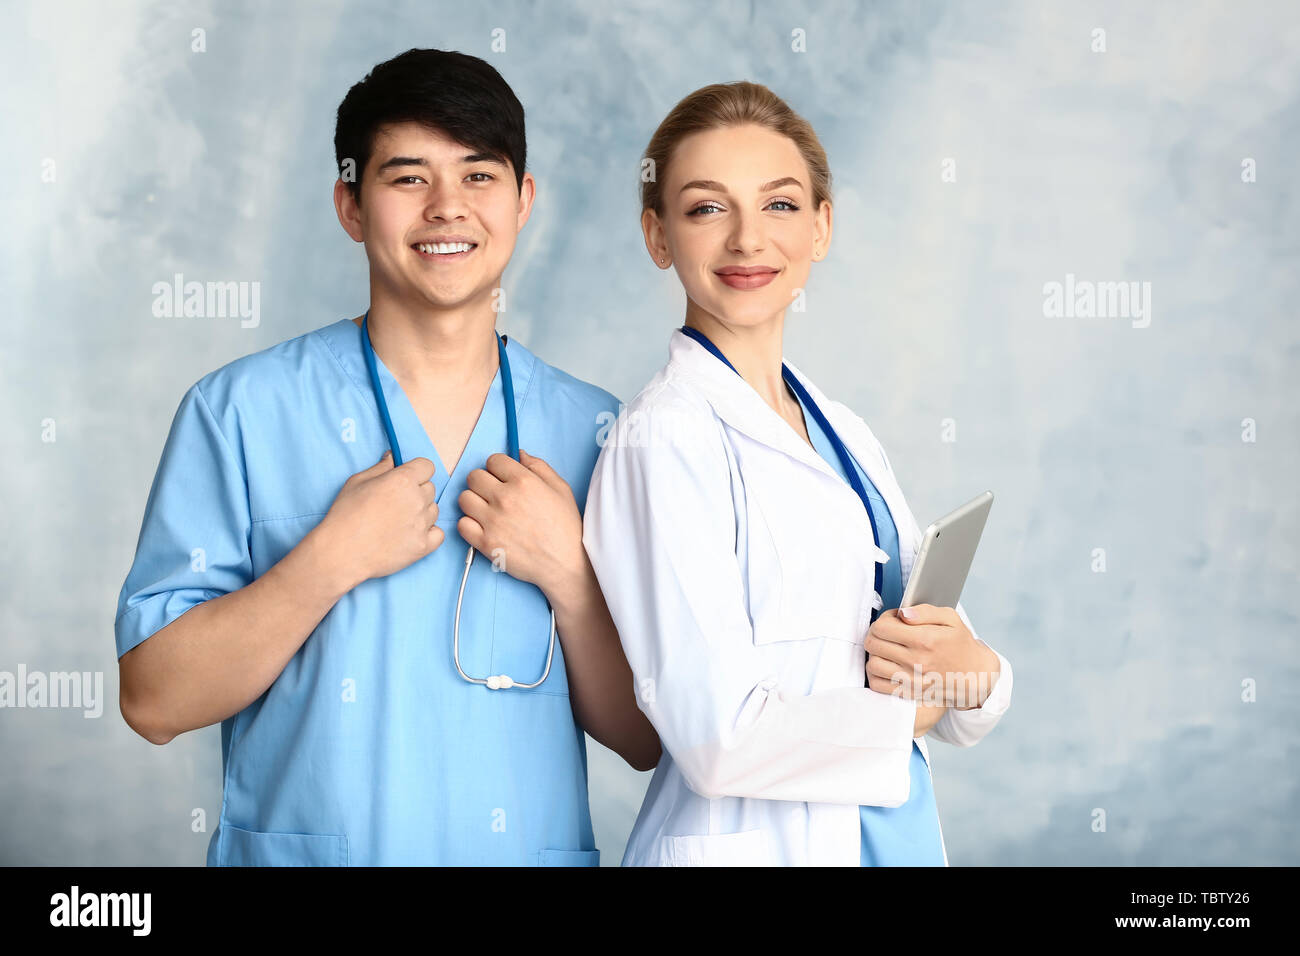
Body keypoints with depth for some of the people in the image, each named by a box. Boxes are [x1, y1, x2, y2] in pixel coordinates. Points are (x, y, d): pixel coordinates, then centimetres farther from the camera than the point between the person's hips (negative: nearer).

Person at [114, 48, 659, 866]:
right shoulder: (241, 410, -5)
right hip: (298, 845, -2)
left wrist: (568, 572, -15)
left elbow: (644, 737, 0)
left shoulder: (594, 431, 1)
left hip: (538, 847, 2)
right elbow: (154, 700, -10)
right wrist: (335, 558, -19)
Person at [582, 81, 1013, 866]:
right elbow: (723, 738, -25)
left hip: (899, 831, 7)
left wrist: (974, 670, -14)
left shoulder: (845, 435, 5)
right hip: (752, 842, -7)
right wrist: (913, 703, -10)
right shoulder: (665, 438, -16)